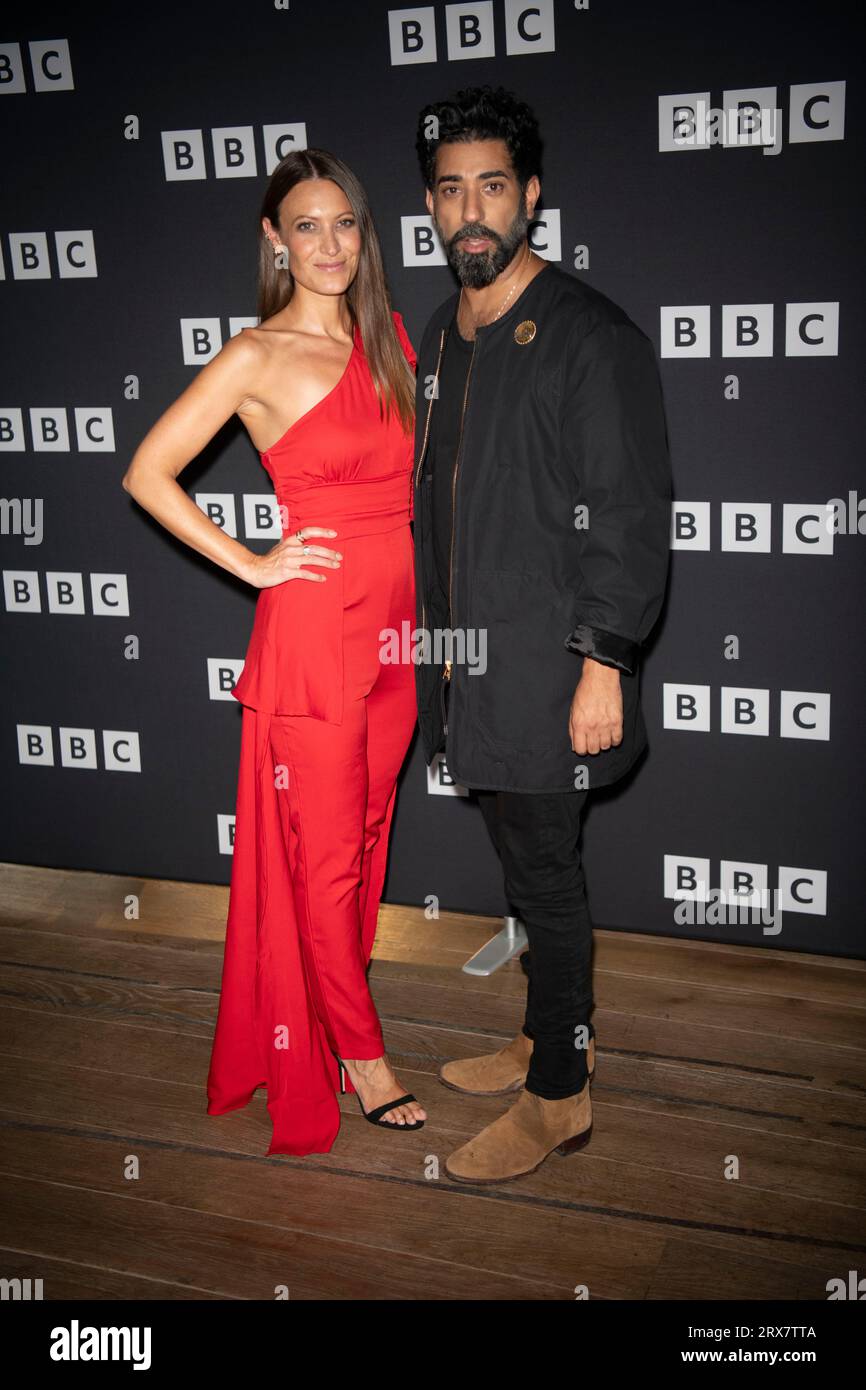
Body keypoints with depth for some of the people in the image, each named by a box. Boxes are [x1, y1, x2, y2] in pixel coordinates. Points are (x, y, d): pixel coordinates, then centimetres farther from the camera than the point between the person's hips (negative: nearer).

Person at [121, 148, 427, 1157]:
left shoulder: (387, 341, 10)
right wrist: (252, 566, -8)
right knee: (325, 853, 4)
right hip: (314, 626, -6)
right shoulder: (258, 356, -8)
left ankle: (335, 998, 35)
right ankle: (358, 1051, 20)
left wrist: (426, 617, 12)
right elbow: (147, 473, -9)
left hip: (393, 624, 6)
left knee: (365, 835, 16)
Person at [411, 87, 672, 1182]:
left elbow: (631, 517, -15)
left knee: (545, 876, 2)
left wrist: (602, 663, -19)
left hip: (548, 673, -7)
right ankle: (552, 1038, 36)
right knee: (525, 864, 18)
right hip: (471, 664, 7)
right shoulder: (441, 338, 13)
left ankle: (558, 1097, 18)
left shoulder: (589, 337, -12)